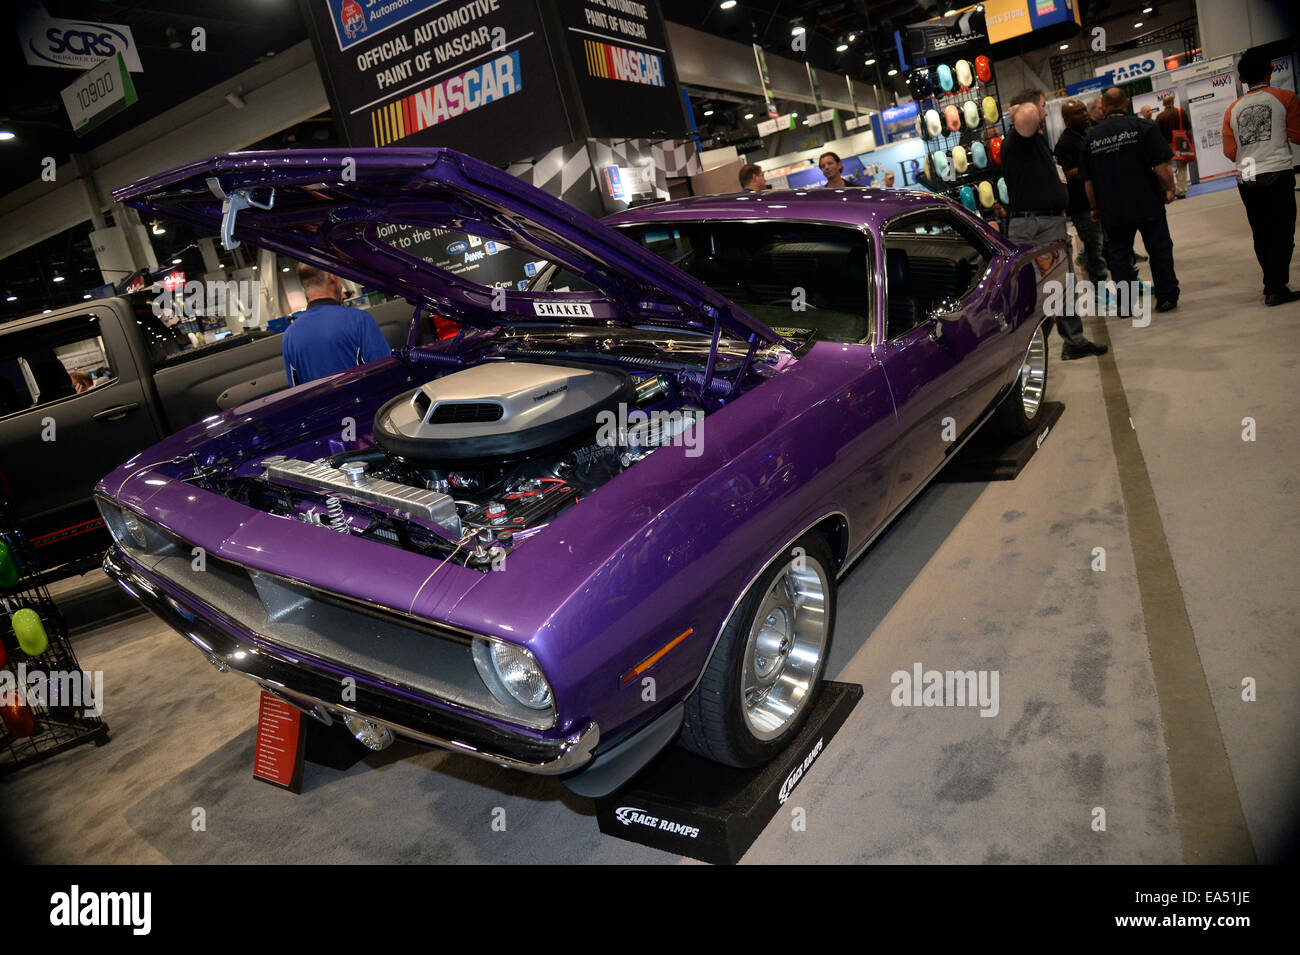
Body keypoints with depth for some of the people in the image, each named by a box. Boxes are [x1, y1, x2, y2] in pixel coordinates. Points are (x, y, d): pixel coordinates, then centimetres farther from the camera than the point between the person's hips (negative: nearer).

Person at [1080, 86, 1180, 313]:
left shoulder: (1090, 137, 4)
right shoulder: (1142, 126, -5)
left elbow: (1088, 181, 5)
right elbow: (1161, 166, -12)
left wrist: (1096, 208, 15)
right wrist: (1170, 189, 3)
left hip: (1112, 209, 2)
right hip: (1147, 204, -2)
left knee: (1118, 254, 8)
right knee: (1159, 249, 8)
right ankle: (1166, 298, 11)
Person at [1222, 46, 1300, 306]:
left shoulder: (1233, 109, 8)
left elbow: (1230, 152, 5)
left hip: (1246, 179, 4)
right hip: (1278, 174, -4)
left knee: (1261, 235, 12)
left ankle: (1273, 283, 21)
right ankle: (1276, 289, -6)